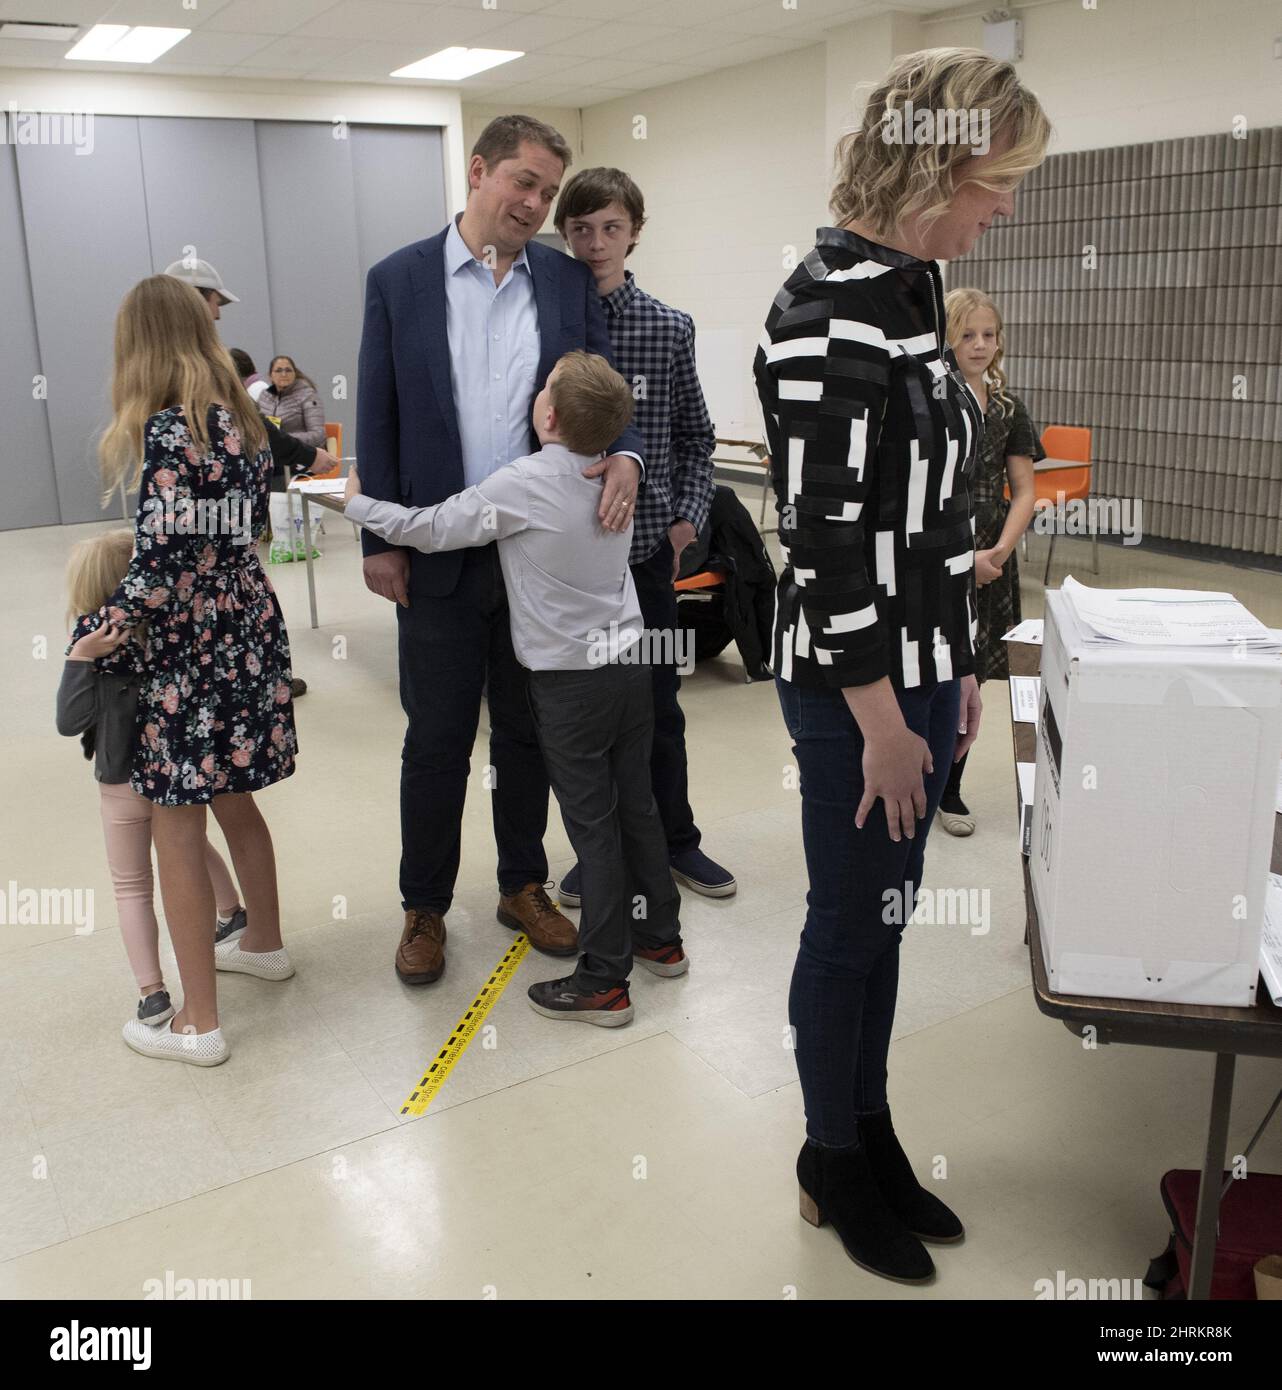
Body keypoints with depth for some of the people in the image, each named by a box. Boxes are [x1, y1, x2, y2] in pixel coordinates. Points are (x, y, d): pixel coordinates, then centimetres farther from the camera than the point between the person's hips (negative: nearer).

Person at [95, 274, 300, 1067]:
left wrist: (100, 632, -9)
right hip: (251, 632, 8)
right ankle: (265, 945, 43)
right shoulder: (242, 422, 6)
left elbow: (164, 564, -21)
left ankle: (198, 1025, 12)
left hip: (192, 650, -8)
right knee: (233, 800, 24)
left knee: (178, 830, 3)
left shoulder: (164, 432, -17)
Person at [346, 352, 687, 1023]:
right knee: (637, 806, 17)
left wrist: (360, 503, 5)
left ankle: (602, 981, 11)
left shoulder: (521, 485, -17)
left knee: (593, 824, 0)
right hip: (629, 664, 7)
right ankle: (659, 937, 31)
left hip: (569, 683, -6)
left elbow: (429, 528, -10)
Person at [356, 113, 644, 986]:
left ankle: (523, 886, 31)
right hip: (440, 553, -2)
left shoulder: (568, 282, 5)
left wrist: (625, 454, -17)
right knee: (437, 738, 8)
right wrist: (380, 541, -4)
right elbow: (377, 420, 0)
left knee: (528, 730, 14)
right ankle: (425, 906, 25)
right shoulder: (399, 280, -1)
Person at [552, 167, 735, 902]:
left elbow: (695, 435, 7)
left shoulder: (670, 328, 0)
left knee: (658, 703, 11)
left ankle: (677, 838, 29)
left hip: (646, 544, 1)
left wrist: (689, 515, -4)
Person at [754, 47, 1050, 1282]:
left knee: (881, 918, 19)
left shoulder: (907, 290, 10)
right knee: (851, 926, 7)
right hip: (858, 687, -9)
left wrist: (956, 668, 16)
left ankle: (871, 1137, 37)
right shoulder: (831, 313, -19)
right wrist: (882, 719, -17)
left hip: (916, 666, 9)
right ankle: (834, 1168, 30)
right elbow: (822, 539, -21)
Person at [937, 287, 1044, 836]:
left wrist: (1000, 550, -9)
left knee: (968, 677, 10)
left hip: (990, 563, 5)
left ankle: (948, 789, 24)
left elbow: (1023, 491, 8)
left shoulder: (1008, 410, 8)